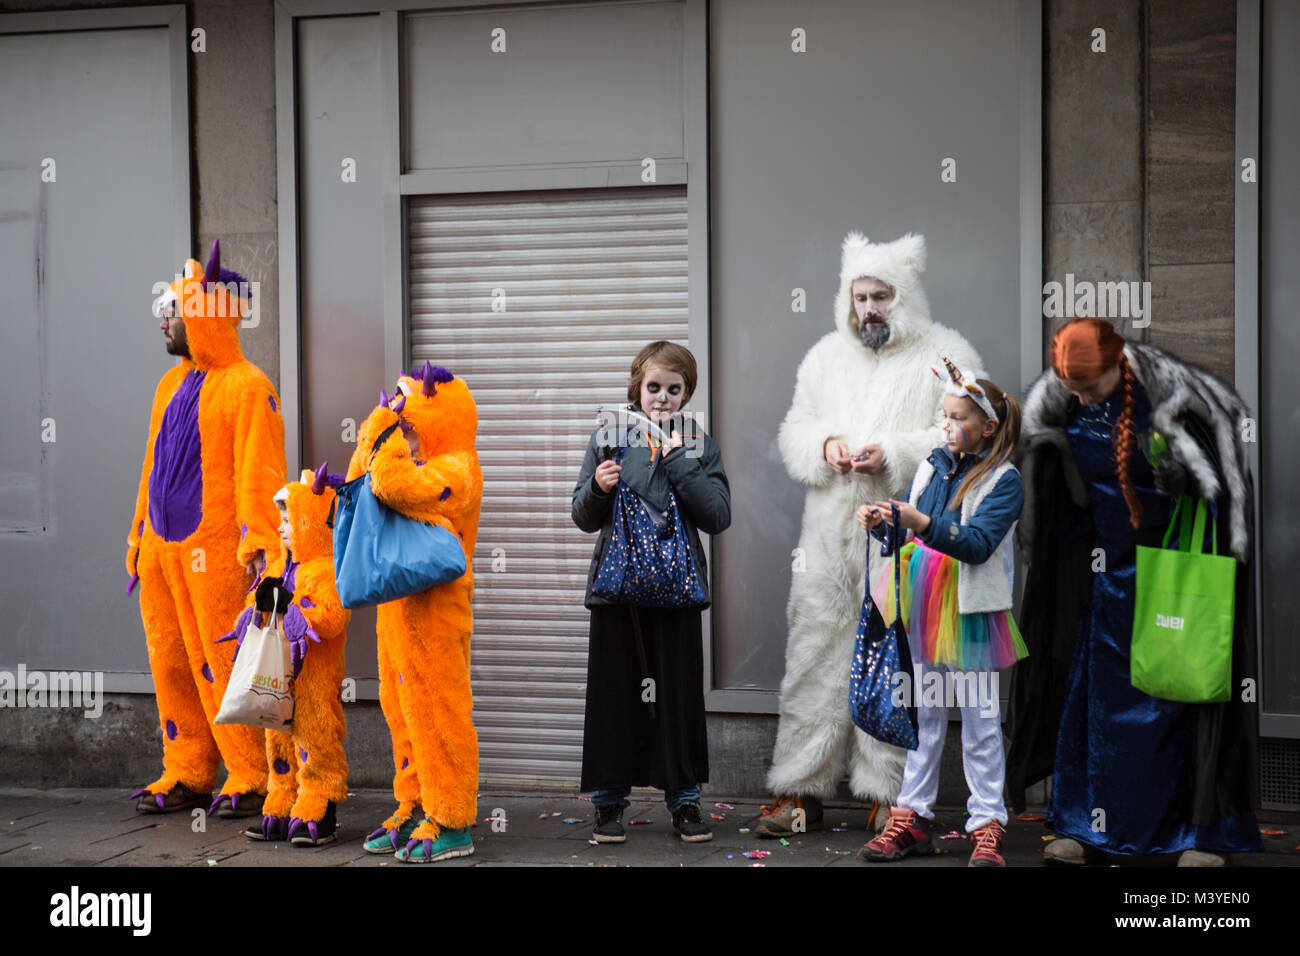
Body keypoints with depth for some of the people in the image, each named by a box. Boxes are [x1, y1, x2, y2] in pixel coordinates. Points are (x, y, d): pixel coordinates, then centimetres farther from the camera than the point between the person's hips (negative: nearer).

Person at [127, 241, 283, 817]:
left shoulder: (247, 387, -8)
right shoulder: (172, 384, 18)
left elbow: (260, 476, -14)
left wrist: (259, 547, -21)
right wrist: (138, 542, 21)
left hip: (213, 551, -8)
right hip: (162, 548, 8)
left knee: (223, 666, -6)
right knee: (172, 665, 10)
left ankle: (251, 781, 3)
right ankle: (187, 776, 19)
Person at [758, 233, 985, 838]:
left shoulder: (946, 357, 1)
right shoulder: (826, 357, 17)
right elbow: (794, 430, 20)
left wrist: (896, 455, -18)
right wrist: (823, 444, -2)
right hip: (829, 533, 4)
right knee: (815, 651, 3)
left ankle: (890, 794, 9)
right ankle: (800, 792, 9)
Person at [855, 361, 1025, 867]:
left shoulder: (1004, 480, -8)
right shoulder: (932, 466, 9)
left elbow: (977, 543, -20)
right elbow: (909, 533, 13)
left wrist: (921, 523, -32)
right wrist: (881, 521, -8)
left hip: (971, 615, -5)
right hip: (921, 608, 5)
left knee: (980, 721, 4)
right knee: (923, 715, 12)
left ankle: (987, 825, 10)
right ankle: (912, 816, 18)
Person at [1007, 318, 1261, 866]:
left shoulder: (1168, 391, -19)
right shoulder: (1059, 400, -5)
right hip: (1111, 568, 4)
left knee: (1187, 693, 0)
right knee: (1101, 695, 5)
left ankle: (1206, 831, 7)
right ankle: (1088, 826, 13)